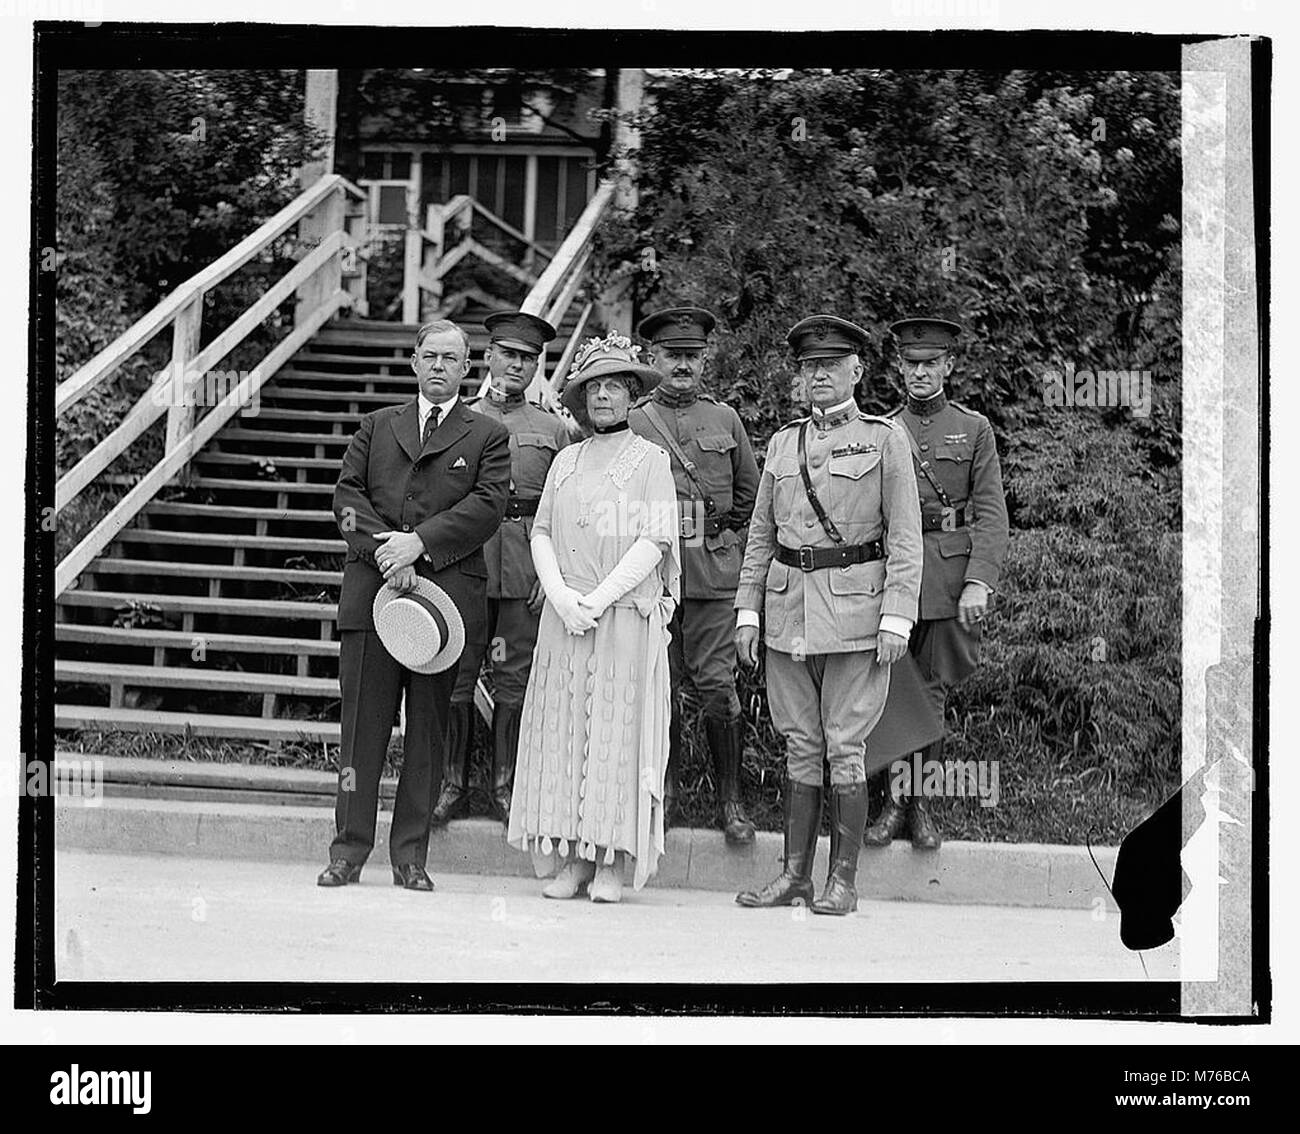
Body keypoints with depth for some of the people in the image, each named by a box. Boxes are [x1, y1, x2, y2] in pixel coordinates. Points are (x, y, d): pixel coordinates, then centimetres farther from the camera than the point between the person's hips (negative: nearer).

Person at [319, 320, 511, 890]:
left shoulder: (488, 436, 11)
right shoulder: (376, 426, 18)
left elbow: (487, 506, -3)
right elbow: (347, 495, 8)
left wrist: (418, 542, -14)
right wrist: (384, 549, -9)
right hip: (372, 588, 1)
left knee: (427, 729, 2)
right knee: (362, 724, 0)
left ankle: (411, 855, 8)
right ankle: (349, 849, 6)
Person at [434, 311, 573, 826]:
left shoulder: (553, 429, 11)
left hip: (527, 567, 0)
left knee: (514, 680, 3)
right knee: (456, 676, 1)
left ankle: (505, 787, 12)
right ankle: (452, 784, 11)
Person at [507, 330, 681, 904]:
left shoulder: (650, 459, 2)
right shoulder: (565, 461, 14)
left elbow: (653, 541, -6)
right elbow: (541, 533, 10)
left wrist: (599, 599, -13)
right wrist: (561, 596, -6)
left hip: (628, 615, -4)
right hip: (564, 614, 4)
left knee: (618, 728, -4)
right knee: (562, 728, 1)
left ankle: (611, 863, 0)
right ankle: (569, 859, 6)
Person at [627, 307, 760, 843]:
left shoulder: (726, 419, 10)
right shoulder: (631, 422, 5)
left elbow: (750, 493, 18)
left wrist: (720, 535, 9)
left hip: (714, 572, 0)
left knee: (717, 683, -4)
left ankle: (731, 799, 4)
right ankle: (665, 791, 17)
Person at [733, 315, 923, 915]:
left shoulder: (884, 438, 1)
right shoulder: (782, 442, 13)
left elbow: (905, 538, -3)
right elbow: (759, 534, 16)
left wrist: (896, 618, -11)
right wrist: (747, 610, 8)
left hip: (854, 608, -4)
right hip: (789, 608, 4)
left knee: (845, 748, -2)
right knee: (800, 746, 8)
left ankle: (843, 881, 5)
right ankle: (794, 876, 13)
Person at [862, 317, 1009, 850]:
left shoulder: (974, 429, 5)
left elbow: (990, 512, -1)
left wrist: (979, 581, -13)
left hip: (950, 578, -1)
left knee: (932, 692, 5)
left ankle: (918, 801, 16)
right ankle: (894, 799, 12)